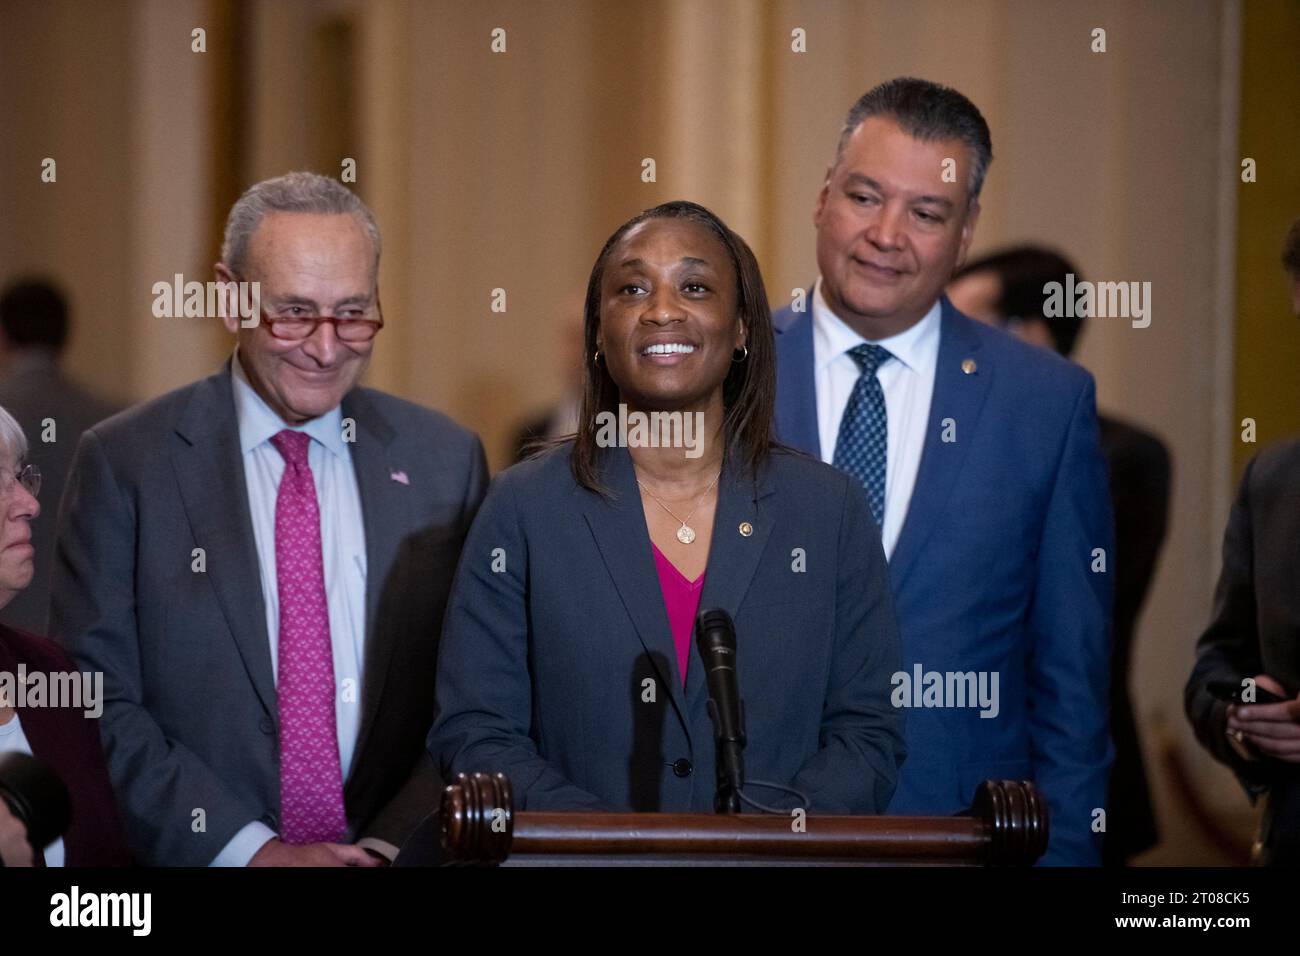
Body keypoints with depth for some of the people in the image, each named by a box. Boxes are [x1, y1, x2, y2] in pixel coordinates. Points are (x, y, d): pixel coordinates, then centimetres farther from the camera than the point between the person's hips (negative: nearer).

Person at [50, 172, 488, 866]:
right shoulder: (124, 463, 2)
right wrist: (251, 851, -9)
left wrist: (397, 842, -6)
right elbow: (97, 704, -1)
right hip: (205, 861, -2)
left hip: (398, 854, 2)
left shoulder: (445, 461, 8)